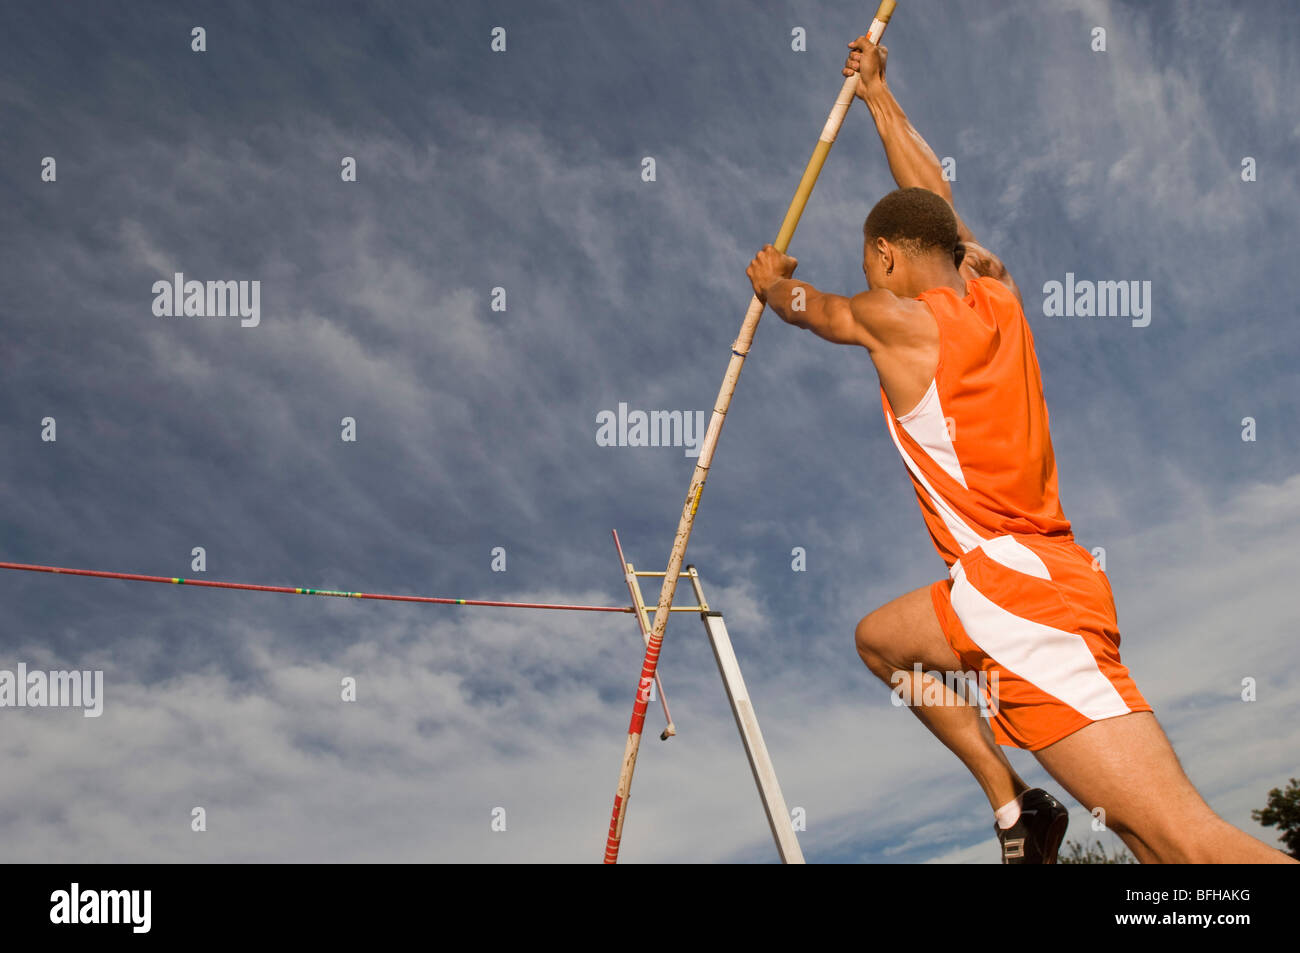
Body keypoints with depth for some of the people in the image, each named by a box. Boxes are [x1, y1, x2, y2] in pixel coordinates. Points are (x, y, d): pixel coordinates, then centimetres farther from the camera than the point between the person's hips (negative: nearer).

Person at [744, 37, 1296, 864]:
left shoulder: (898, 319, -5)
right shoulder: (997, 292, 13)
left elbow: (811, 306, 17)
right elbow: (937, 200, 29)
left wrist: (773, 282, 39)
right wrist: (877, 95, 40)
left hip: (1019, 591, -9)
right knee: (882, 639, 29)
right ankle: (1013, 802, 19)